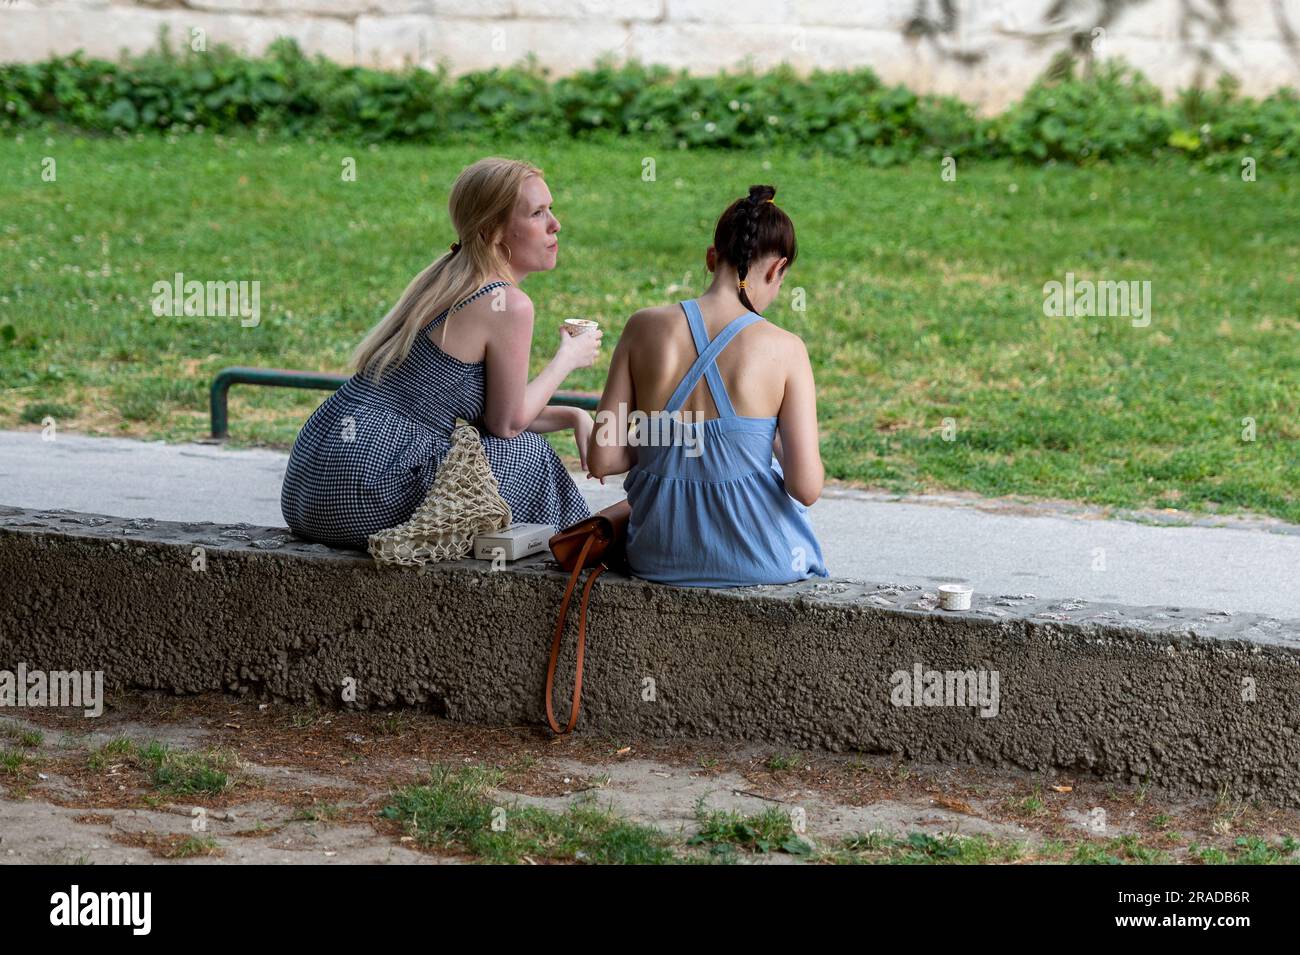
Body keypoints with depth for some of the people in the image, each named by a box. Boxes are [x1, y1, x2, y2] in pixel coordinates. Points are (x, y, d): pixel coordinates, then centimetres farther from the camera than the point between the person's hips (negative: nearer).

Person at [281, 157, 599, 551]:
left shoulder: (446, 278, 14)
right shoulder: (508, 306, -12)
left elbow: (490, 409, 20)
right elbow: (506, 423, -1)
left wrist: (575, 417, 11)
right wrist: (568, 359, 11)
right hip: (366, 488, -9)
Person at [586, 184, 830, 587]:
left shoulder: (644, 327, -6)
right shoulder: (785, 349, -13)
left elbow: (601, 460, -5)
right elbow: (806, 488, -15)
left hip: (658, 554, 3)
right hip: (754, 559, -3)